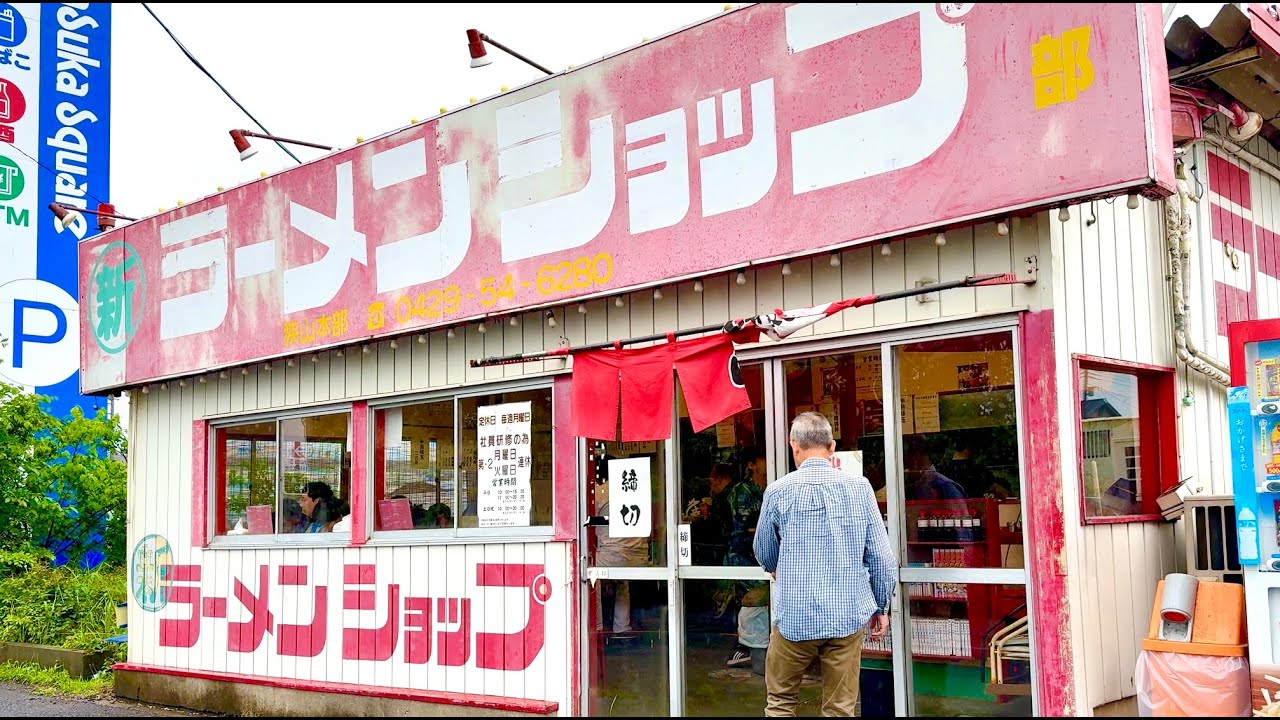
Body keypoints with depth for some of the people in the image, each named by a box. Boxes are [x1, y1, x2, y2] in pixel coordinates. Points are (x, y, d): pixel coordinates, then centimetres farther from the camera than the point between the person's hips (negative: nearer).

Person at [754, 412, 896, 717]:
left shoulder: (778, 491, -4)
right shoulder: (859, 488, -3)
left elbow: (764, 556, 11)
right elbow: (882, 558, -1)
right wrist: (881, 606, 14)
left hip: (794, 616, -1)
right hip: (848, 615, 1)